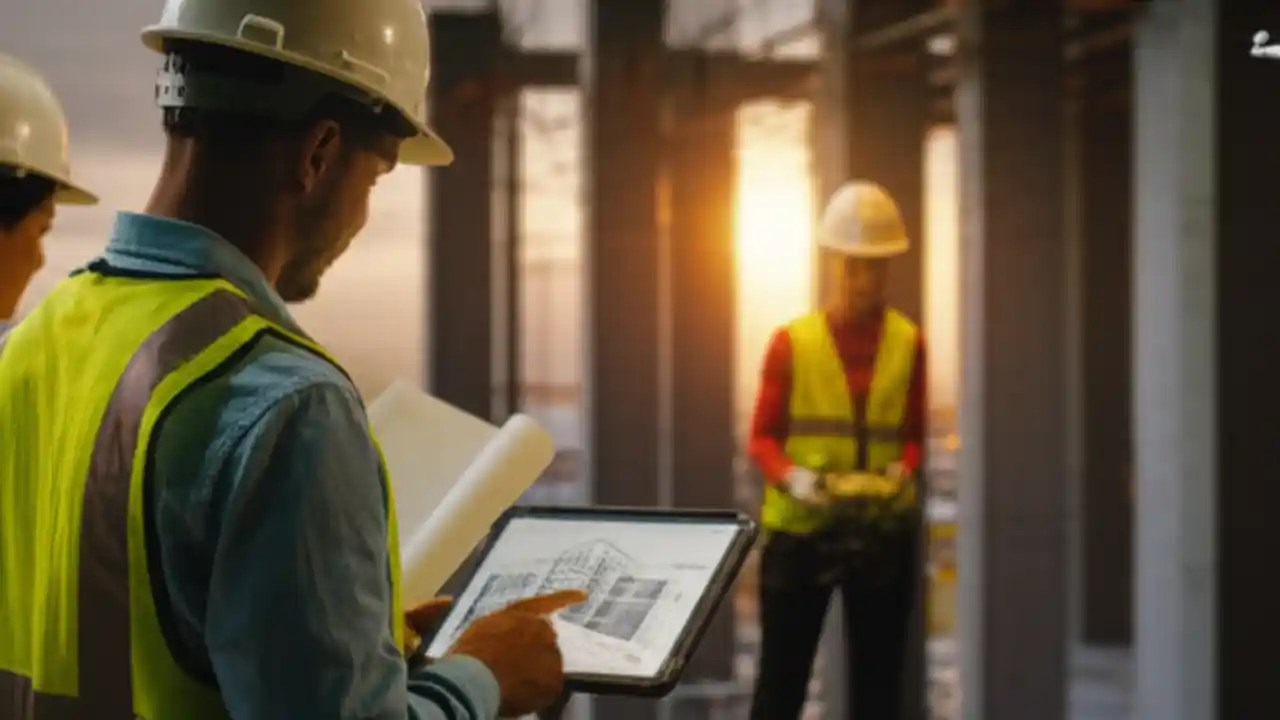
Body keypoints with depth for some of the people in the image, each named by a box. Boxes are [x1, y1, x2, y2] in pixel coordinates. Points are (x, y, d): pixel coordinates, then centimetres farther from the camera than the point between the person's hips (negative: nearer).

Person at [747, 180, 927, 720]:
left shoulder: (908, 343, 2)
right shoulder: (792, 341, -2)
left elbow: (914, 435, 8)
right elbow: (763, 437, 0)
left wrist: (904, 470, -13)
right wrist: (791, 476, -19)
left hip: (883, 532, 2)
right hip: (800, 528, -2)